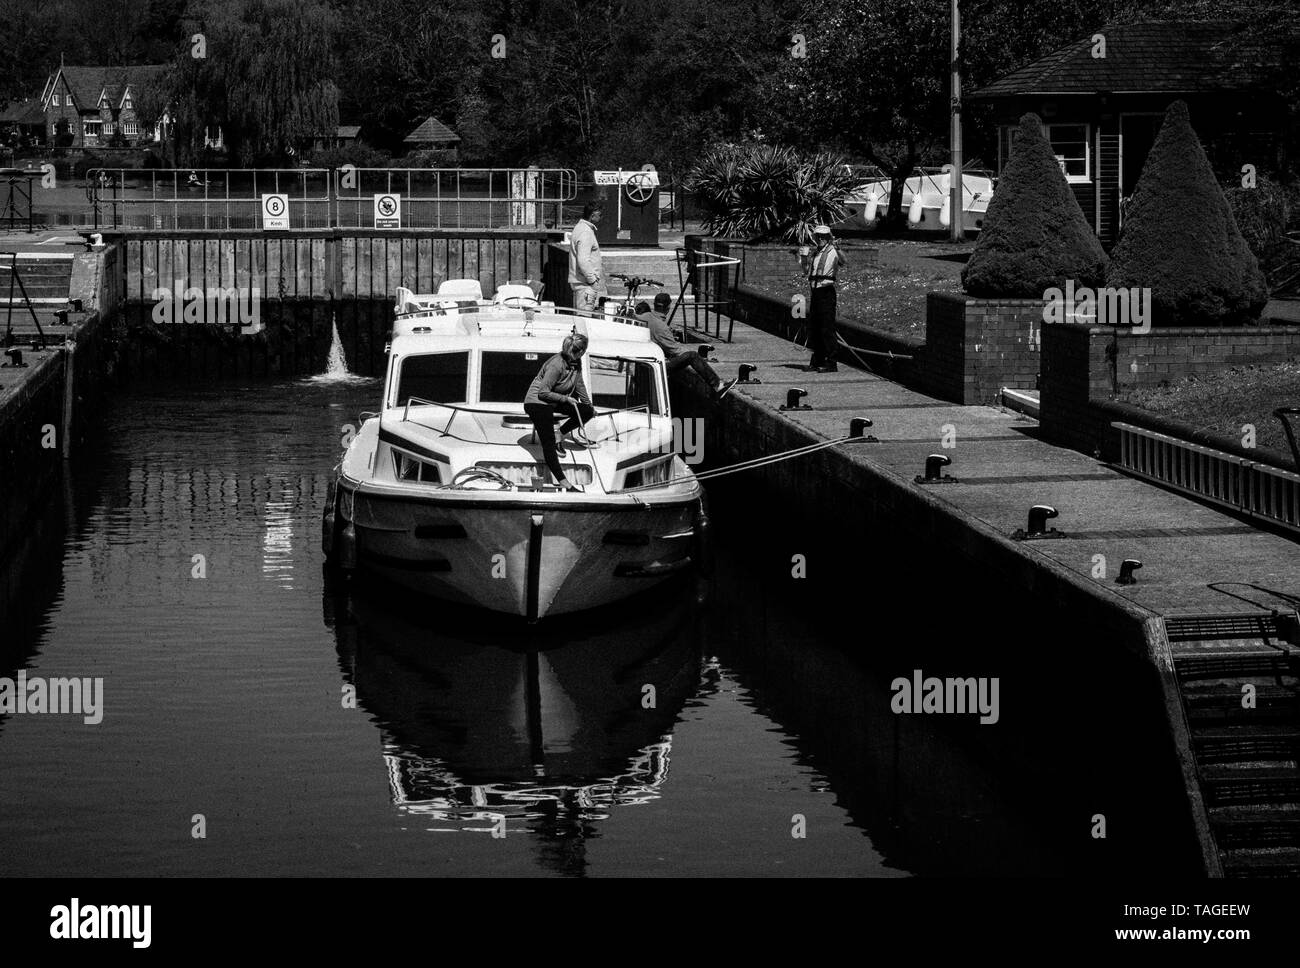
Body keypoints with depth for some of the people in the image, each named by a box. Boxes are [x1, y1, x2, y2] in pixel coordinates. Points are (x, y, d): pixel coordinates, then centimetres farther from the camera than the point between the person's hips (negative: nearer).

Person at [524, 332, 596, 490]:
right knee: (548, 443, -15)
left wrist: (589, 405, 22)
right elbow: (543, 392, -26)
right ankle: (562, 481, -18)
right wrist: (565, 398, -21)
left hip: (554, 402, 9)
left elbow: (579, 384, 13)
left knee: (587, 412, 1)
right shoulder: (556, 365, -30)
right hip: (537, 402, -9)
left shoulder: (576, 362, -4)